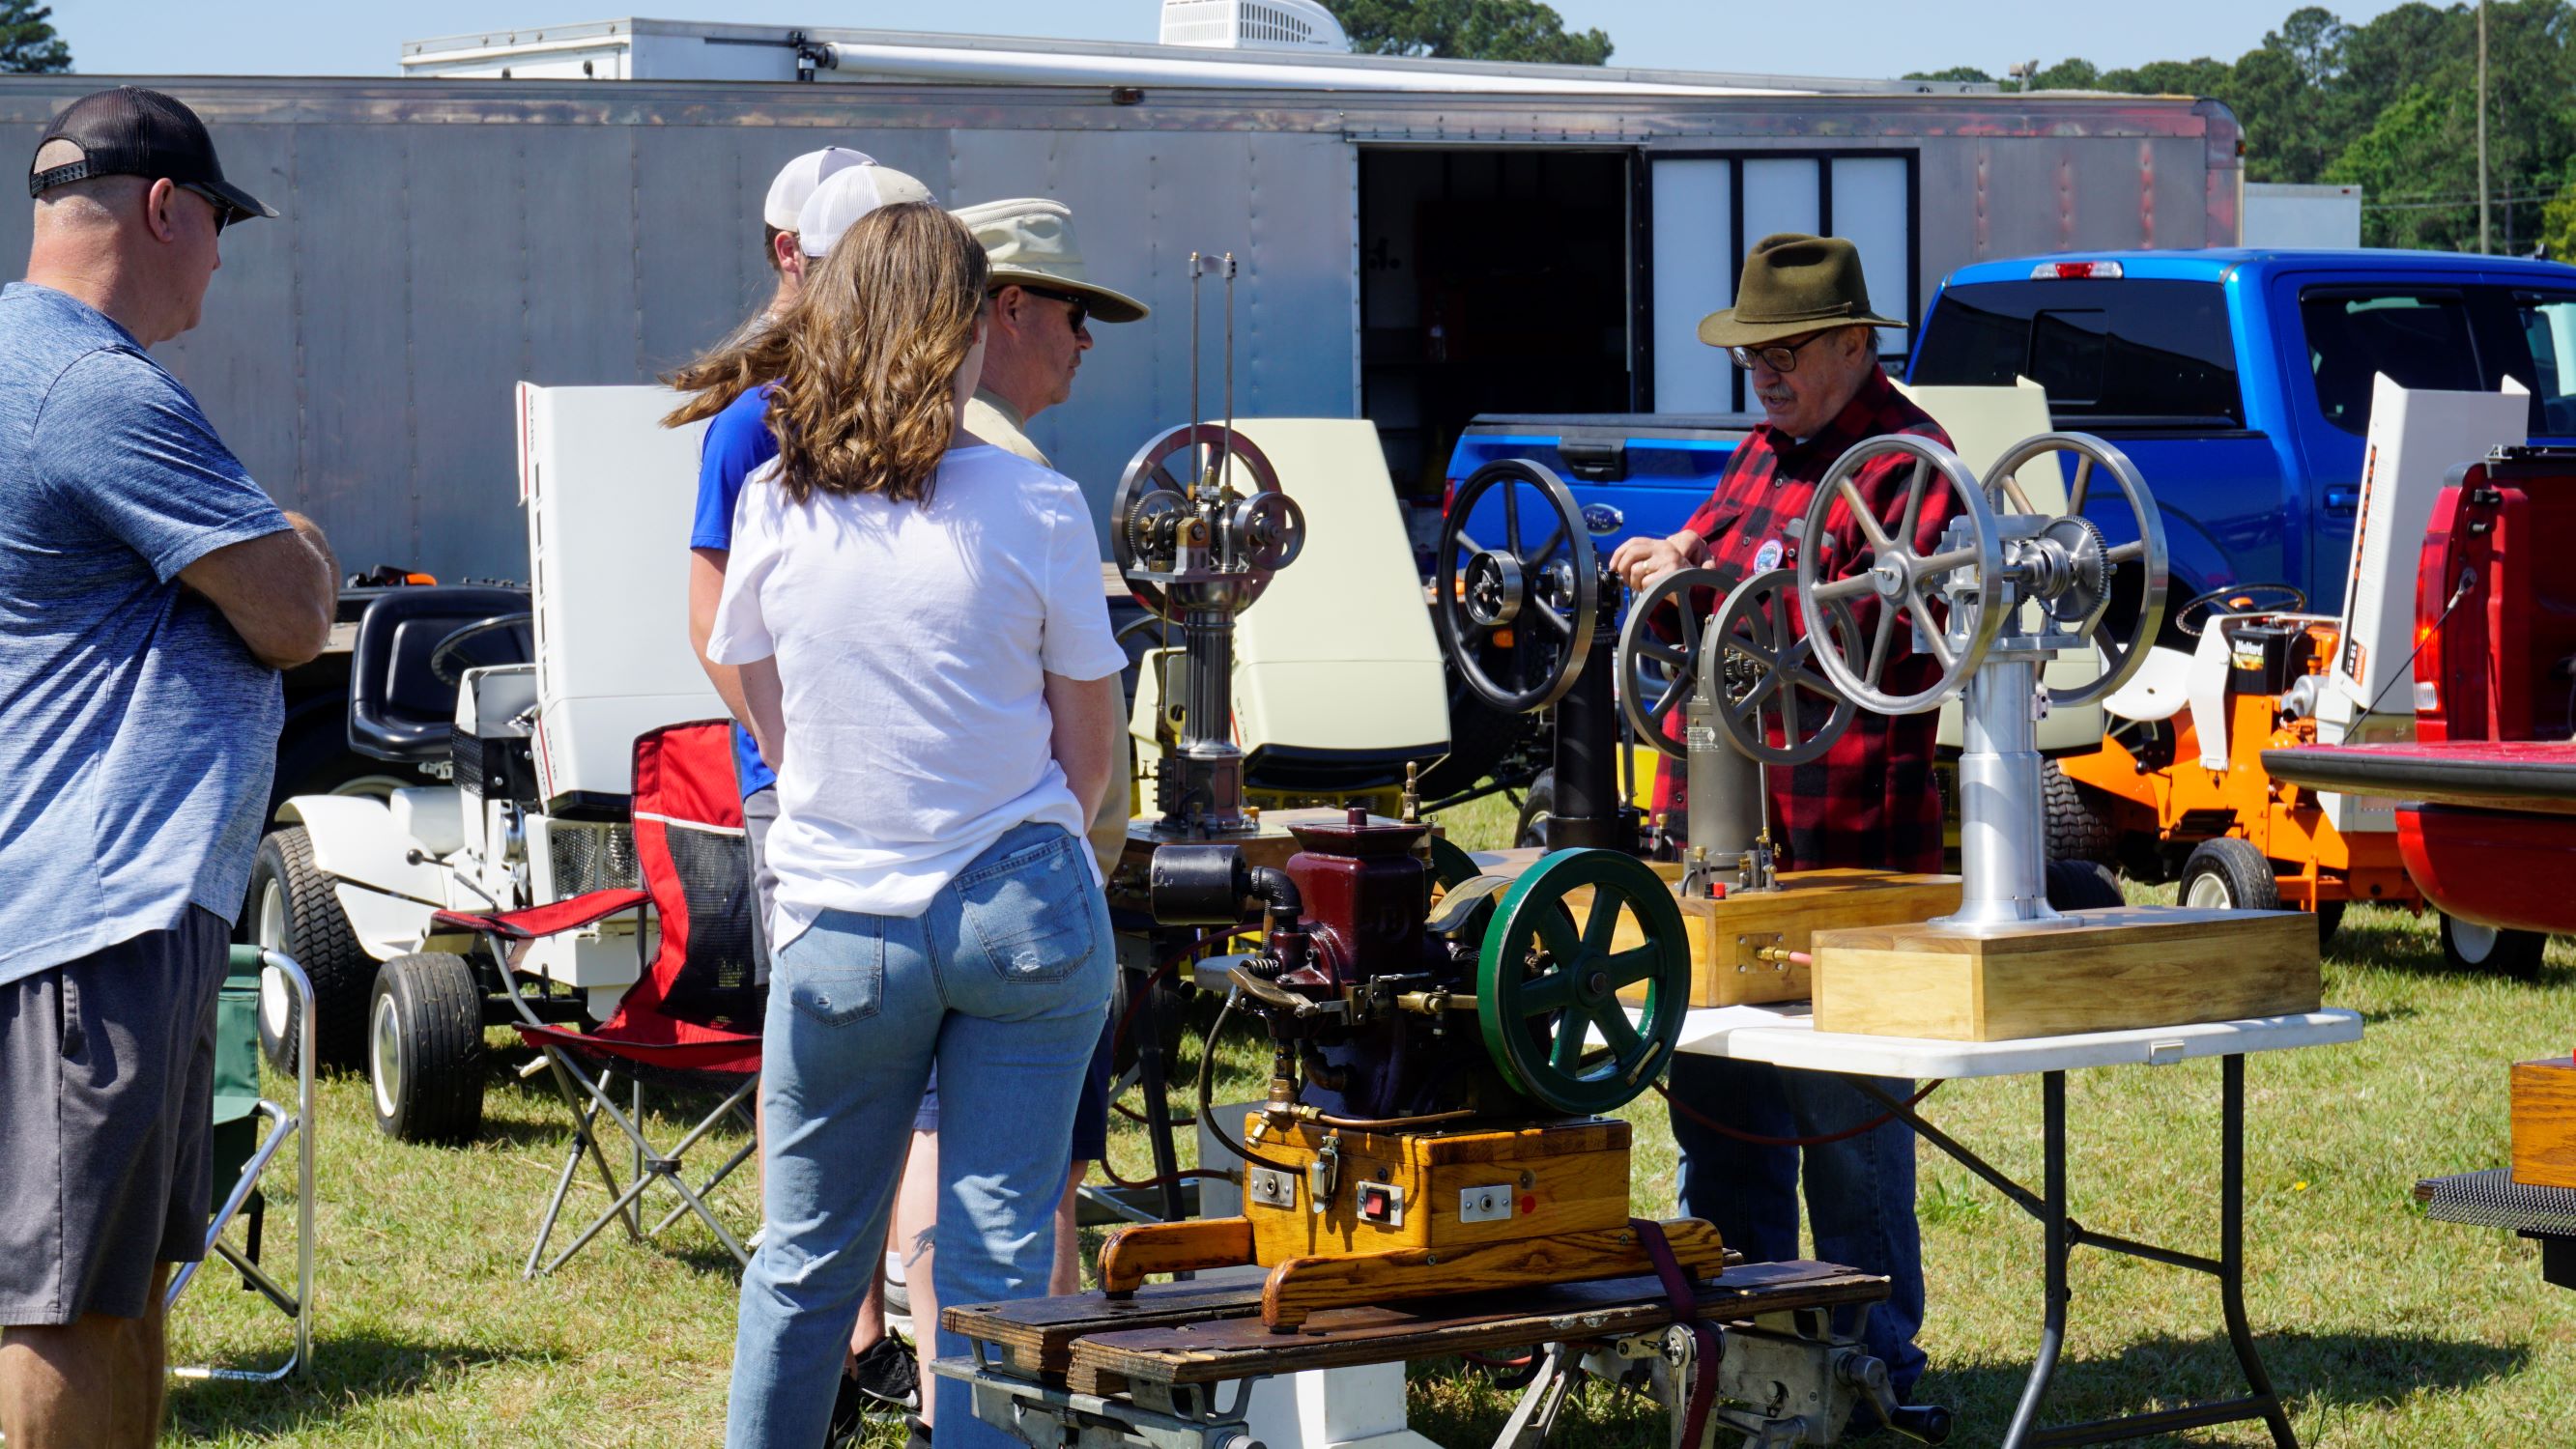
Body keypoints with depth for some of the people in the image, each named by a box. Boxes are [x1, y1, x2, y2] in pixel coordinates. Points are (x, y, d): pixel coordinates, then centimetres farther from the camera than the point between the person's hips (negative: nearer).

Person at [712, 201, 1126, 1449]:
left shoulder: (772, 506, -1)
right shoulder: (1032, 509, -7)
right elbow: (1087, 758, 1)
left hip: (840, 923, 2)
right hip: (1019, 912, -1)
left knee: (805, 1258, 13)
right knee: (999, 1259, 3)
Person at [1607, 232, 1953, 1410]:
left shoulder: (1907, 466, -10)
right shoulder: (1765, 450, 17)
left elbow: (1866, 636, -21)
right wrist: (1674, 560, 9)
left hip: (1837, 850, -9)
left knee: (1844, 1115, -1)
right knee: (1713, 1099, 13)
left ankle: (1873, 1363, 8)